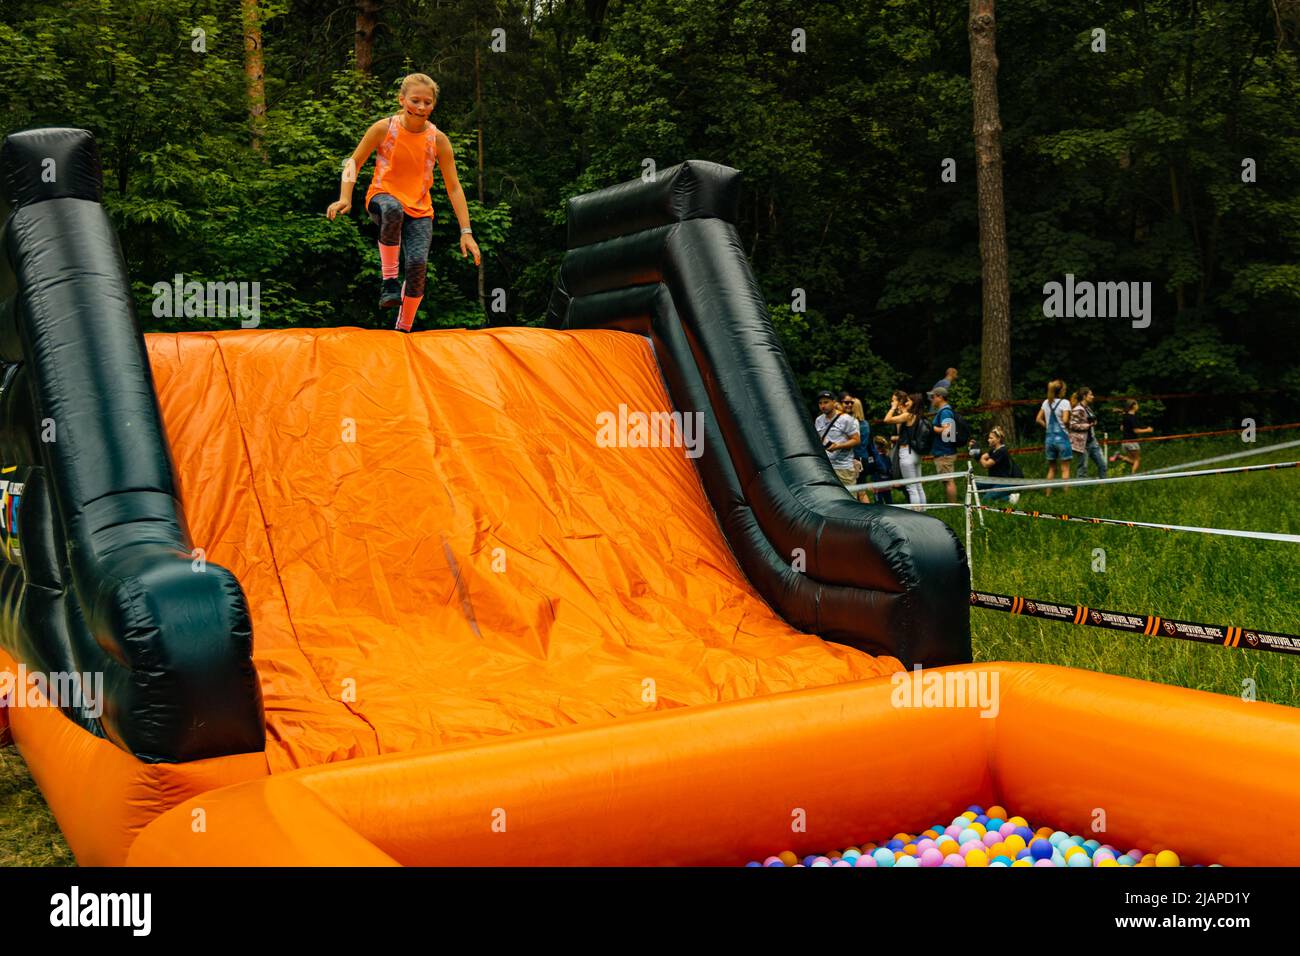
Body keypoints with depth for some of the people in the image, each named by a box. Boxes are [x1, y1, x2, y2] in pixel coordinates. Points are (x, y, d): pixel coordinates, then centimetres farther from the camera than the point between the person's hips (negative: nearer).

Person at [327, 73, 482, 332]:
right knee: (393, 209, -41)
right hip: (383, 197, -1)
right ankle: (389, 280, -28)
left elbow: (453, 187, -1)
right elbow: (354, 162, 2)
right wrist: (345, 198, -14)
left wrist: (466, 232, -7)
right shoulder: (383, 129, -8)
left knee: (418, 263, -23)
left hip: (419, 209, 2)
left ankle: (403, 329, -3)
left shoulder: (438, 139, -4)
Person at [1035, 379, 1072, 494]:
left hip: (1049, 438, 6)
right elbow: (1065, 420, -19)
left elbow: (1038, 419, 9)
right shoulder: (1064, 402, -11)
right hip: (1062, 437, -6)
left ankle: (1048, 493, 16)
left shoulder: (1046, 402, 7)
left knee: (1051, 468, 15)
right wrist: (1069, 425, 1)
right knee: (1065, 469, 1)